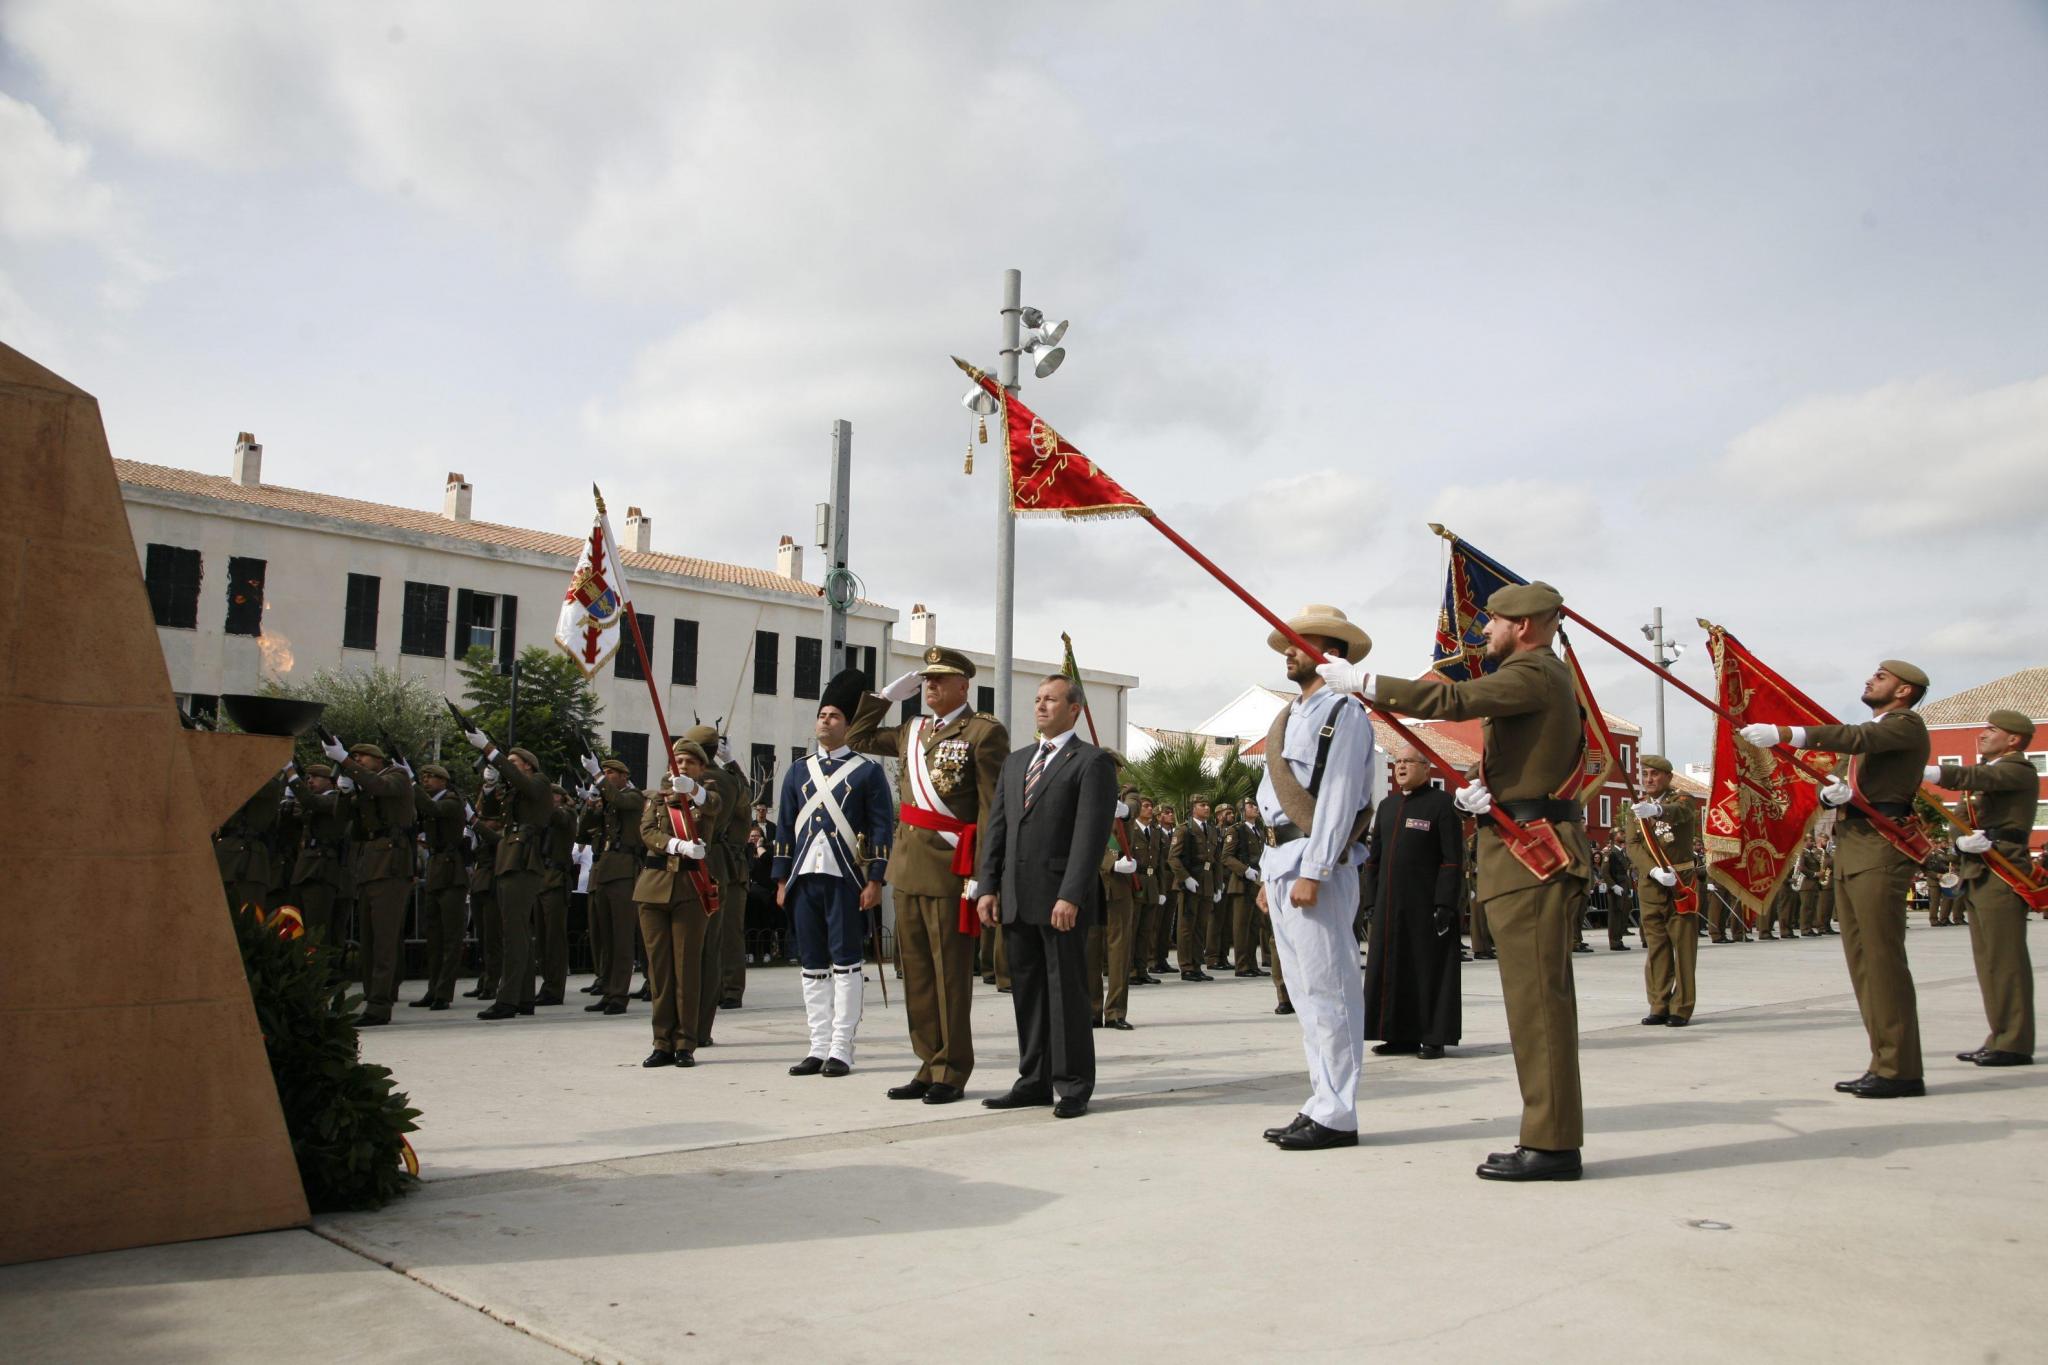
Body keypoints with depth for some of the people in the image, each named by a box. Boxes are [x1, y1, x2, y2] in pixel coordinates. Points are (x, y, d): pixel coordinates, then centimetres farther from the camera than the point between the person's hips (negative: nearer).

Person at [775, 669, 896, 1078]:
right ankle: (819, 1047, 13)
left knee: (845, 963, -1)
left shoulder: (868, 772, 1)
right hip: (805, 878, 5)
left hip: (847, 880, -4)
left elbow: (883, 829, -3)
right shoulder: (798, 771, 14)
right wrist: (782, 880, 8)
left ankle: (841, 1049, 4)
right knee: (812, 966, 7)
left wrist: (875, 881, -10)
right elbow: (784, 829, 14)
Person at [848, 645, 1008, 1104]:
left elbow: (993, 807, -12)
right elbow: (858, 737, 27)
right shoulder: (912, 730, 15)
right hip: (908, 868, 7)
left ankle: (951, 1073, 10)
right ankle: (930, 1065, 21)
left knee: (950, 973, 1)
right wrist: (889, 694, 15)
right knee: (916, 972, 12)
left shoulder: (984, 731, -7)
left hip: (951, 871, -7)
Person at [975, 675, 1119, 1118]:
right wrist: (987, 888, 6)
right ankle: (1035, 1081, 18)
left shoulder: (1093, 762, -2)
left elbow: (1091, 834, -11)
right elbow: (996, 827, 16)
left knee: (1067, 991, -1)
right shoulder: (1015, 761, 19)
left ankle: (1073, 1086, 7)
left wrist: (1070, 896, -19)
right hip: (1015, 899, 6)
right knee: (1027, 992, 10)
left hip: (1061, 900, -6)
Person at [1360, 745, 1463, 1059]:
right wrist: (1371, 900, 9)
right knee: (1393, 967, 7)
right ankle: (1402, 1036, 14)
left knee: (1429, 968, 0)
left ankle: (1433, 1038, 8)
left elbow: (1453, 858, -9)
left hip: (1427, 904, -6)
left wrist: (1445, 904, -15)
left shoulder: (1442, 803, -4)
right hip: (1390, 904, 6)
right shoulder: (1386, 806, 15)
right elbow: (1375, 856, 16)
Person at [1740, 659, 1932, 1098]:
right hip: (1850, 847, 9)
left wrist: (1783, 733, -31)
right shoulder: (1873, 730, 26)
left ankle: (1901, 1070, -8)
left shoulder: (1907, 725, -3)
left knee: (1882, 957, -11)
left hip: (1880, 847, -9)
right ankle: (1884, 1063, 12)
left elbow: (1856, 738, -22)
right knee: (1862, 960, 8)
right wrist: (1830, 791, -6)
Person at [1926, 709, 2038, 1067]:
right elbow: (1960, 818, 14)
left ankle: (2015, 1043, -5)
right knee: (1988, 961, 9)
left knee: (2006, 958, -8)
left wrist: (1920, 772, -34)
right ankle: (2000, 1038, 15)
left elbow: (1974, 777, -23)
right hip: (1976, 874, 9)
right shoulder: (1985, 774, 24)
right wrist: (1963, 840, -10)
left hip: (2002, 874, -9)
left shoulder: (2020, 771, -4)